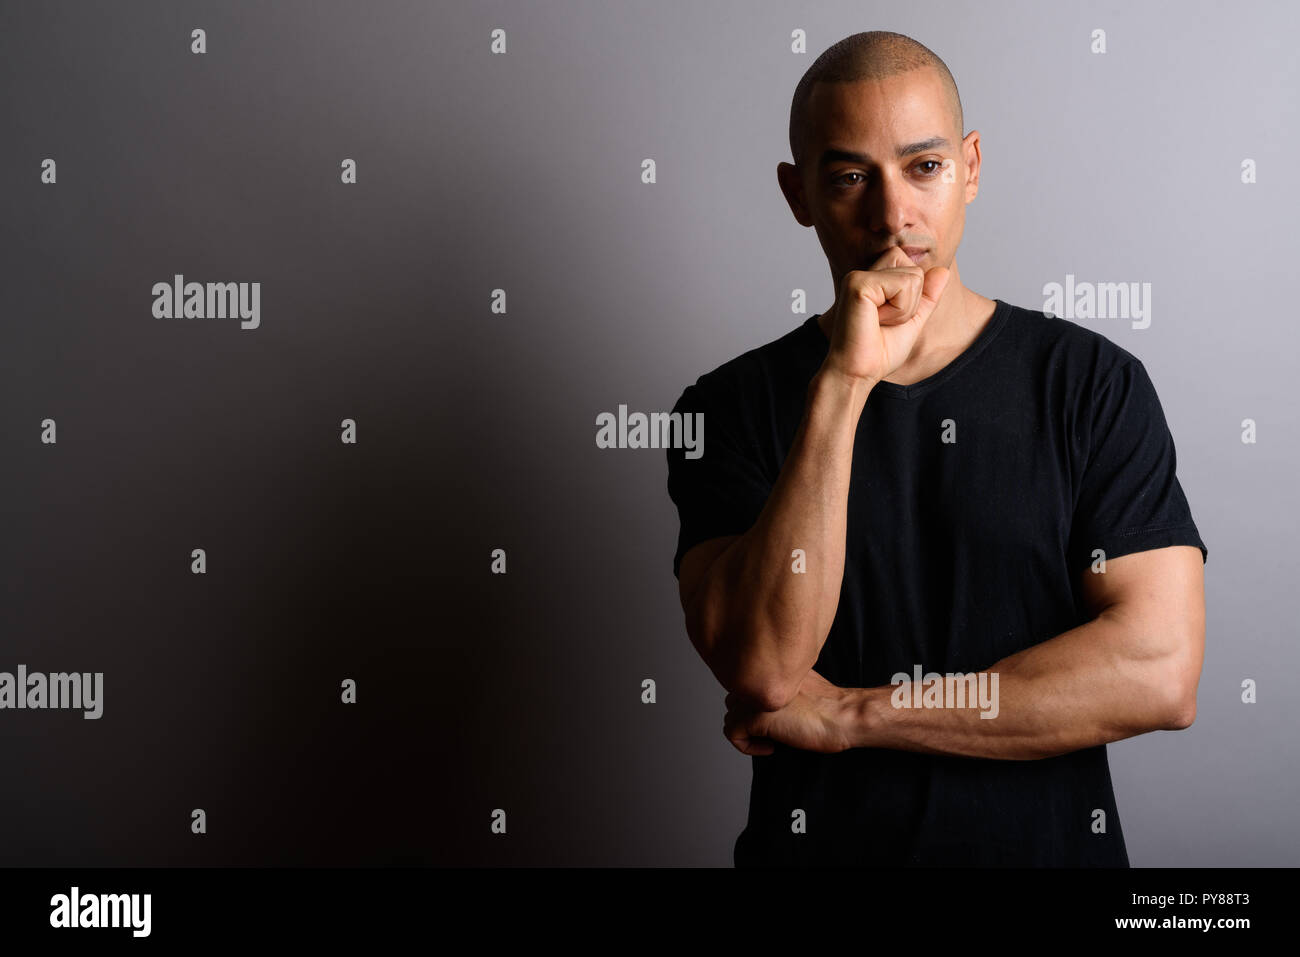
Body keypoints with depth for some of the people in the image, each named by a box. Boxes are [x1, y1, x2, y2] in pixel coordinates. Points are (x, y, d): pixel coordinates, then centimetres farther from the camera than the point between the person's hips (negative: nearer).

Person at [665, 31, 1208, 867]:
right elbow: (764, 669, -20)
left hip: (1053, 840, 1)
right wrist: (843, 383, -25)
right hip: (819, 844, 0)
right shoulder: (732, 405, -7)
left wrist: (854, 715, -15)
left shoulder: (1094, 382, -7)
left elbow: (1160, 673, -15)